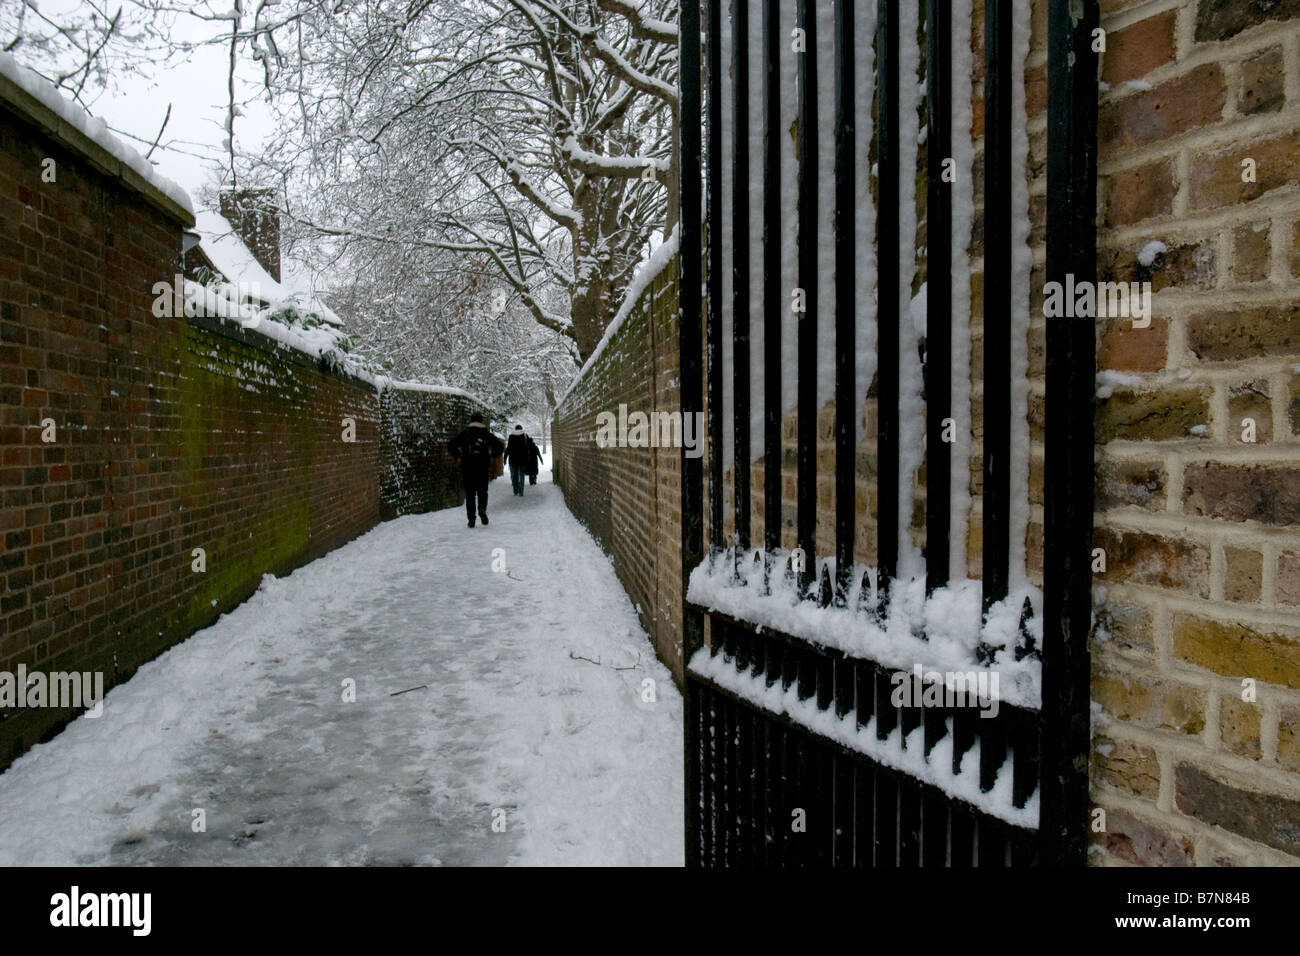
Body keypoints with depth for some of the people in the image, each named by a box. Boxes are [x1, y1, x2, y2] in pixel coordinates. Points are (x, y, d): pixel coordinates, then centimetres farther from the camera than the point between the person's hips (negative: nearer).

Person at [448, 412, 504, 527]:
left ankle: (471, 519, 1)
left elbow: (451, 446, -5)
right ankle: (482, 509, -16)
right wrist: (491, 457, 4)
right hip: (482, 467, 0)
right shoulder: (487, 434, 3)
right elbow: (499, 445, -5)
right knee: (482, 491, 12)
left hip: (467, 467, 0)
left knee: (469, 494, 6)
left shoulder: (463, 434, 4)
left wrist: (458, 457, 4)